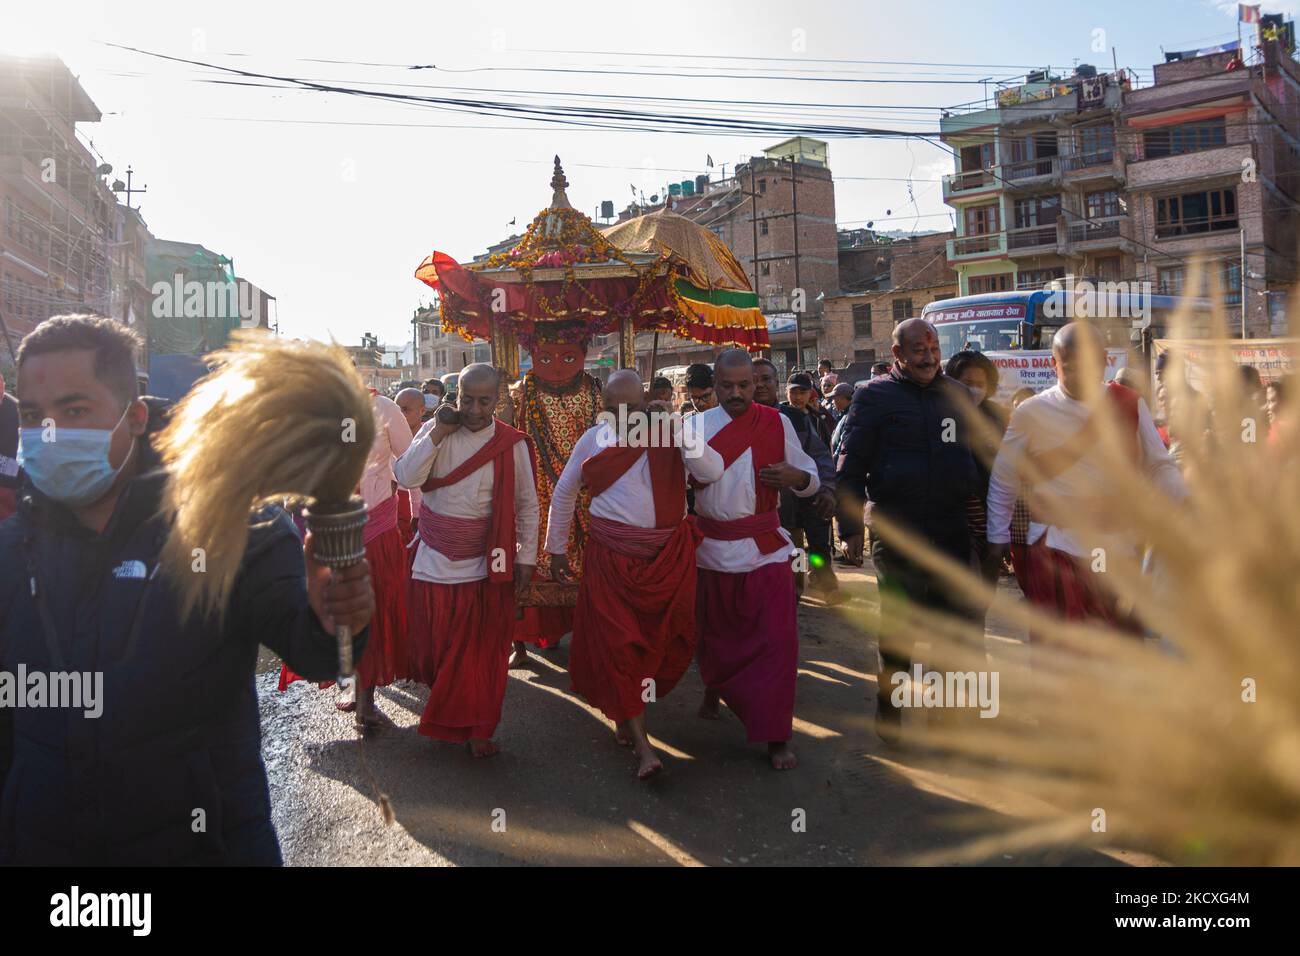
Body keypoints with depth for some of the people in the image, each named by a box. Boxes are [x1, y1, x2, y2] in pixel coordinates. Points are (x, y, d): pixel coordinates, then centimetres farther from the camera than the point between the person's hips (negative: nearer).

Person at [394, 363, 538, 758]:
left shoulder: (511, 443, -4)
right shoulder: (433, 430, 0)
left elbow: (527, 506, 2)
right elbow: (405, 477, -14)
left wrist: (526, 558, 0)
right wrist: (437, 433, -17)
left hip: (486, 564, -1)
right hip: (435, 561, 1)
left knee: (483, 651, 5)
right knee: (433, 647, 8)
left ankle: (479, 728, 23)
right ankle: (446, 715, 33)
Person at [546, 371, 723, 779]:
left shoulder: (670, 434, 0)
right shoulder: (593, 439, 3)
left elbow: (712, 472, -16)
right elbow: (563, 493, 14)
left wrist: (676, 424, -21)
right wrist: (555, 548, 16)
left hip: (669, 556, 1)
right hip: (611, 557, -1)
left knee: (665, 642, 8)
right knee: (617, 643, -6)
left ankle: (625, 711, 34)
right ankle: (641, 744, 2)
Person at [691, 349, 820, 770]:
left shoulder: (776, 422, 0)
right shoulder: (698, 425, 2)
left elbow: (810, 480, 6)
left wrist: (797, 476, -16)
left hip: (766, 548, -1)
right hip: (713, 547, 1)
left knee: (775, 640, -6)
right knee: (715, 634, 17)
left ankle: (775, 737, 4)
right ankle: (714, 691, 47)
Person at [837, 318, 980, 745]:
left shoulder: (957, 394, 12)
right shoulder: (876, 395, -3)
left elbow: (978, 454, 22)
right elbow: (851, 465, -5)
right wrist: (850, 528, -10)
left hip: (952, 533, 5)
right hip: (897, 534, -5)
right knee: (898, 626, 3)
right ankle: (888, 707, 22)